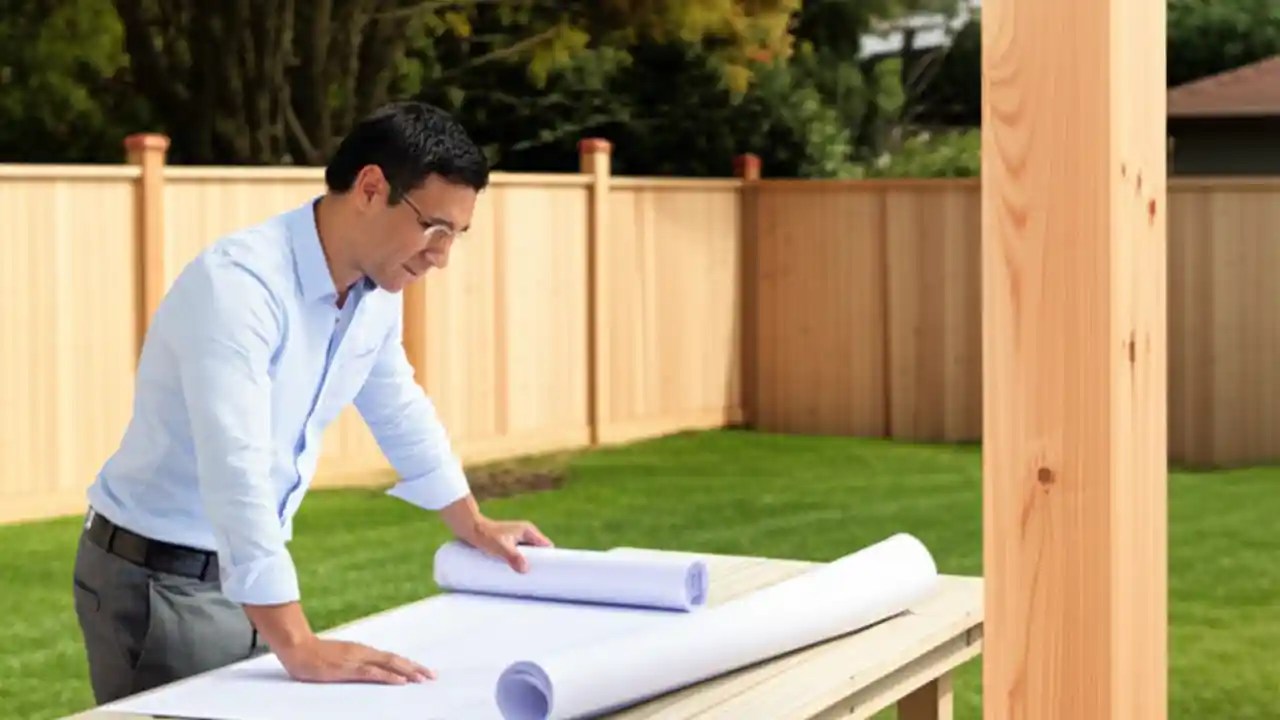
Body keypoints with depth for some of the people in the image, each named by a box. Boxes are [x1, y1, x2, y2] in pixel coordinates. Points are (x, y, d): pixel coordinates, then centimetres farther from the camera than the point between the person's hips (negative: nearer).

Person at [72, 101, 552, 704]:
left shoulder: (377, 288, -1)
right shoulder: (238, 282, -27)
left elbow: (400, 410, 19)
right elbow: (235, 471, -37)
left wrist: (472, 526, 30)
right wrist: (300, 648, -43)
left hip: (252, 576, 7)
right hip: (160, 578, -7)